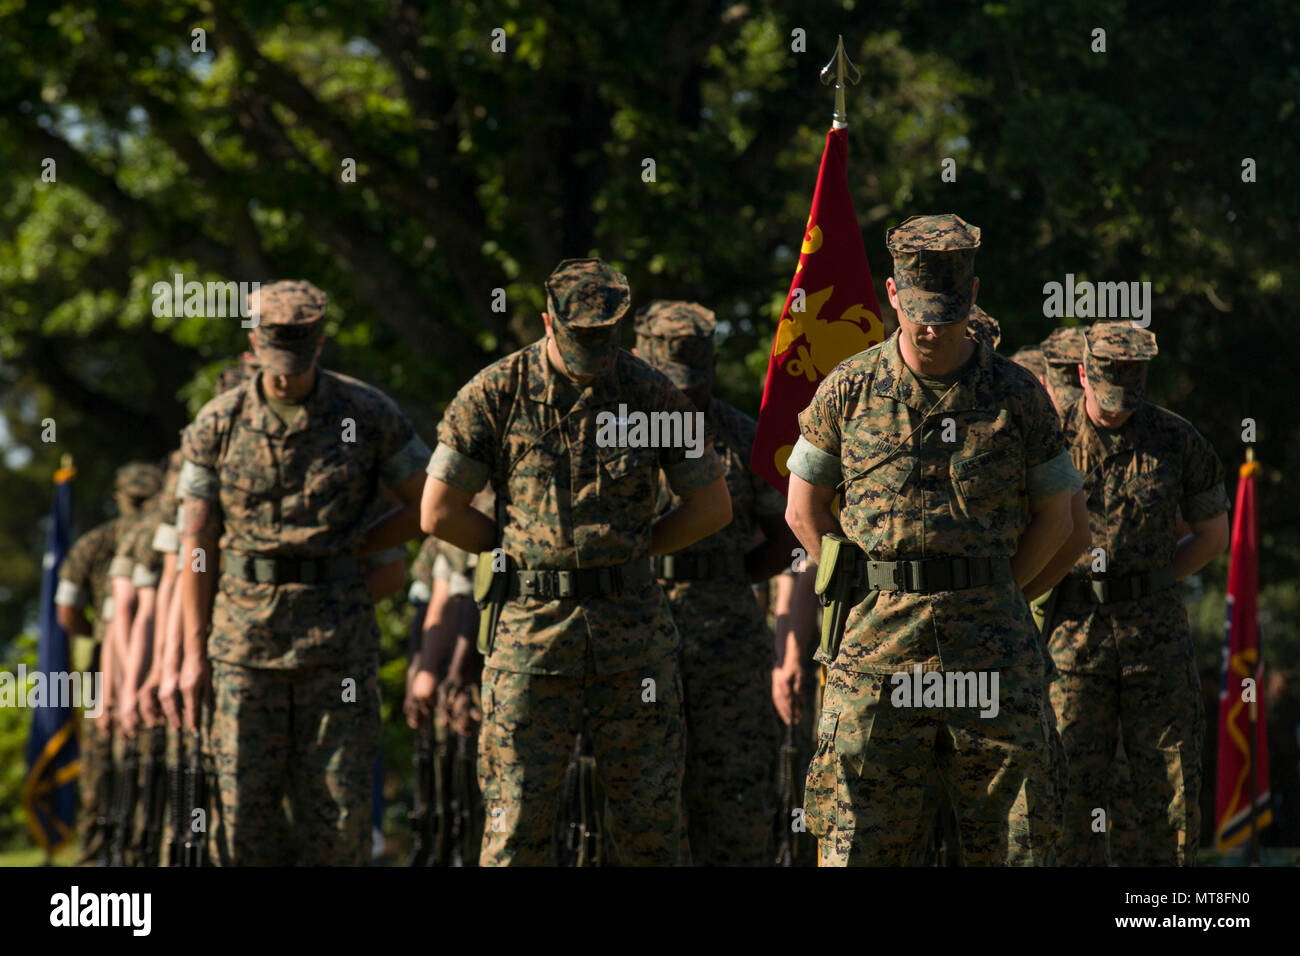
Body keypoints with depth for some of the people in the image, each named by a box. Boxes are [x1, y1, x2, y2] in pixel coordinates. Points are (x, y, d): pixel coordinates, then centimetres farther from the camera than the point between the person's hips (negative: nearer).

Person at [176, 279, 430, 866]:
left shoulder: (368, 415, -1)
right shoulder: (218, 424, 1)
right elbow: (196, 543, 4)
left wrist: (354, 548, 0)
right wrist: (194, 652, 0)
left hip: (337, 629, -1)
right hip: (246, 633, 1)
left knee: (339, 799, -1)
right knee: (245, 799, -1)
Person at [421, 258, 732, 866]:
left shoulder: (652, 395, 1)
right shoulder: (495, 395, -3)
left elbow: (712, 506, 10)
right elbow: (438, 513, -2)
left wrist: (633, 549, 7)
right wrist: (518, 550, 5)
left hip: (632, 626, 2)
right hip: (532, 626, -2)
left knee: (650, 815, 4)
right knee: (519, 815, -3)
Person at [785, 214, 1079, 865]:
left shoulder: (1016, 396, 4)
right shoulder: (849, 390, 4)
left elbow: (1053, 518, 12)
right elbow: (803, 510, 11)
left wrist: (985, 601, 3)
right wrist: (869, 594, 3)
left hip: (991, 642, 0)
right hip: (876, 643, 0)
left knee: (1010, 839, 1)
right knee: (860, 841, -3)